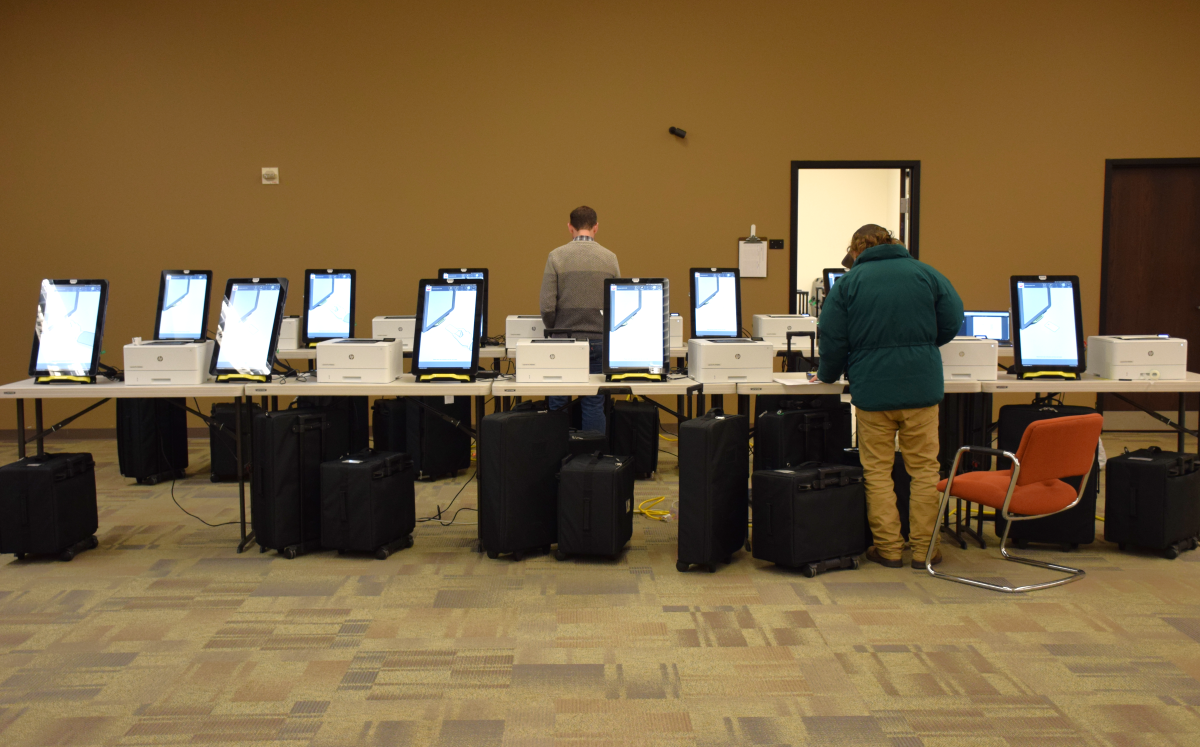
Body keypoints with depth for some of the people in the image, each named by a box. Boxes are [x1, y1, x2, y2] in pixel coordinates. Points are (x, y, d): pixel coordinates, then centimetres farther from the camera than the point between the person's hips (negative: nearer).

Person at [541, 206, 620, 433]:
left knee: (558, 405, 8)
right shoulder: (609, 258, 1)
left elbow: (547, 306, -9)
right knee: (595, 404, 7)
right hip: (599, 341, 1)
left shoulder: (556, 256, -5)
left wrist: (554, 331, 8)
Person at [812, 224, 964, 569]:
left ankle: (888, 548, 10)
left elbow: (832, 338, -2)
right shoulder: (926, 274, 6)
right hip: (922, 386, 1)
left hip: (872, 388, -1)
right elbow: (952, 323, 7)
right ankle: (924, 548, 13)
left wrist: (828, 374, 16)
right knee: (924, 469, 9)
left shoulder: (848, 282, 1)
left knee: (877, 470, 8)